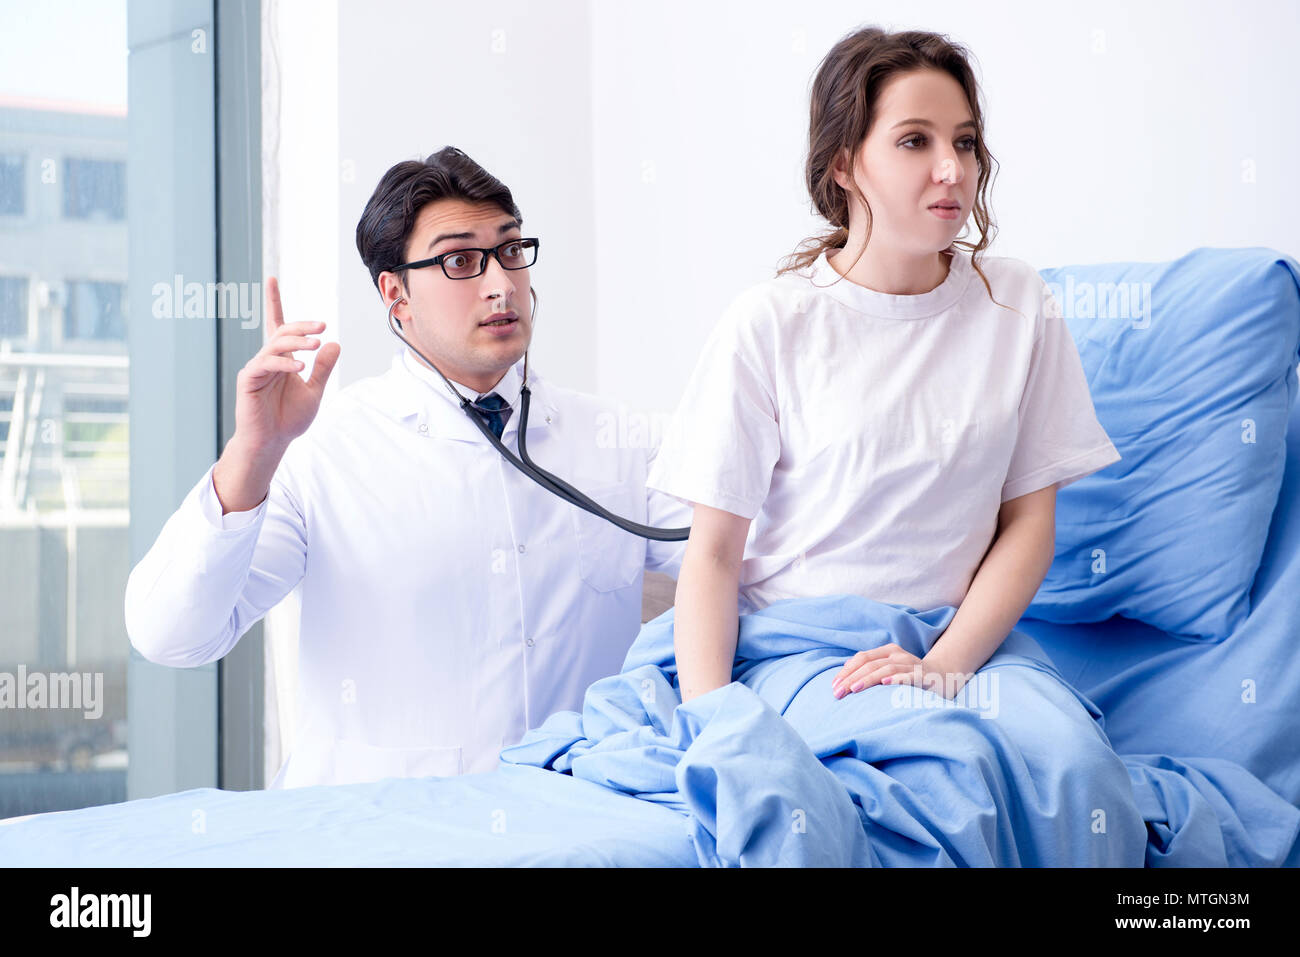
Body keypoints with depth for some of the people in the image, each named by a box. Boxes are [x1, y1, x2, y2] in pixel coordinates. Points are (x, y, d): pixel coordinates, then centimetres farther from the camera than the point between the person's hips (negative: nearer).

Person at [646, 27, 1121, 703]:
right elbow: (712, 552, -2)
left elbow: (1028, 525, 5)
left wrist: (944, 665, -13)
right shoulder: (767, 324, -2)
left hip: (962, 642, 2)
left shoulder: (1017, 305, 6)